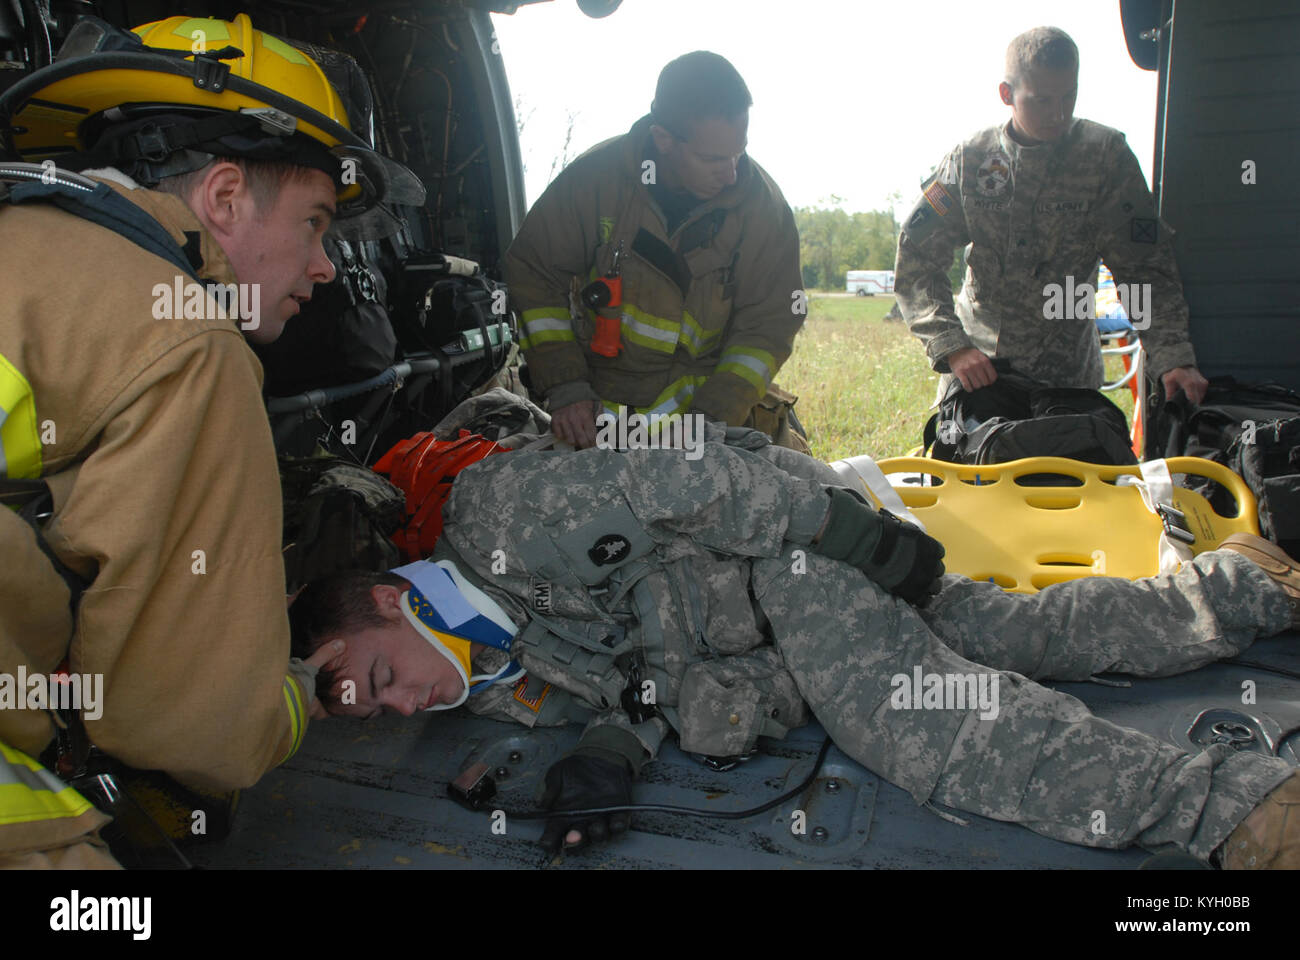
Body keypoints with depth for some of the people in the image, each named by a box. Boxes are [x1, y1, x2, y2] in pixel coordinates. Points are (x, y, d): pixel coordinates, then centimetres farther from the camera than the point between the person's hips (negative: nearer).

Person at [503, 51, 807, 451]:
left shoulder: (762, 203, -9)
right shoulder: (595, 178, -11)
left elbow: (768, 323, -7)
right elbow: (533, 273, -2)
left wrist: (715, 417, -20)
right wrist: (563, 386, -11)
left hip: (712, 395, 1)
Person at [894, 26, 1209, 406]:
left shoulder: (1106, 156, -7)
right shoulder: (969, 160, -4)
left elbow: (1144, 268, -9)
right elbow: (915, 260, -8)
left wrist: (1174, 358, -23)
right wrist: (952, 346, -22)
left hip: (1065, 372, -1)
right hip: (975, 355, 1)